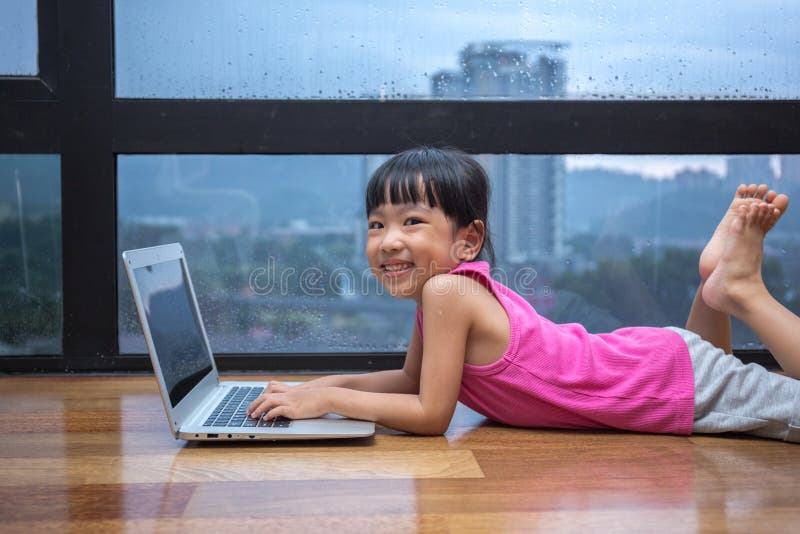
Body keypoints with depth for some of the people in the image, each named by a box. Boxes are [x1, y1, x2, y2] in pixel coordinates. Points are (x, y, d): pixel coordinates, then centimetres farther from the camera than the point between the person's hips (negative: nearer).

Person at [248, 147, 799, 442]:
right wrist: (331, 382, -4)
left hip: (683, 380, -8)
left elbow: (431, 414, -25)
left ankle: (741, 288, 7)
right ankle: (717, 279, 19)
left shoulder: (448, 290, -30)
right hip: (652, 359, 8)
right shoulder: (440, 287, -5)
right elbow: (412, 379, 8)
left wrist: (328, 400, -21)